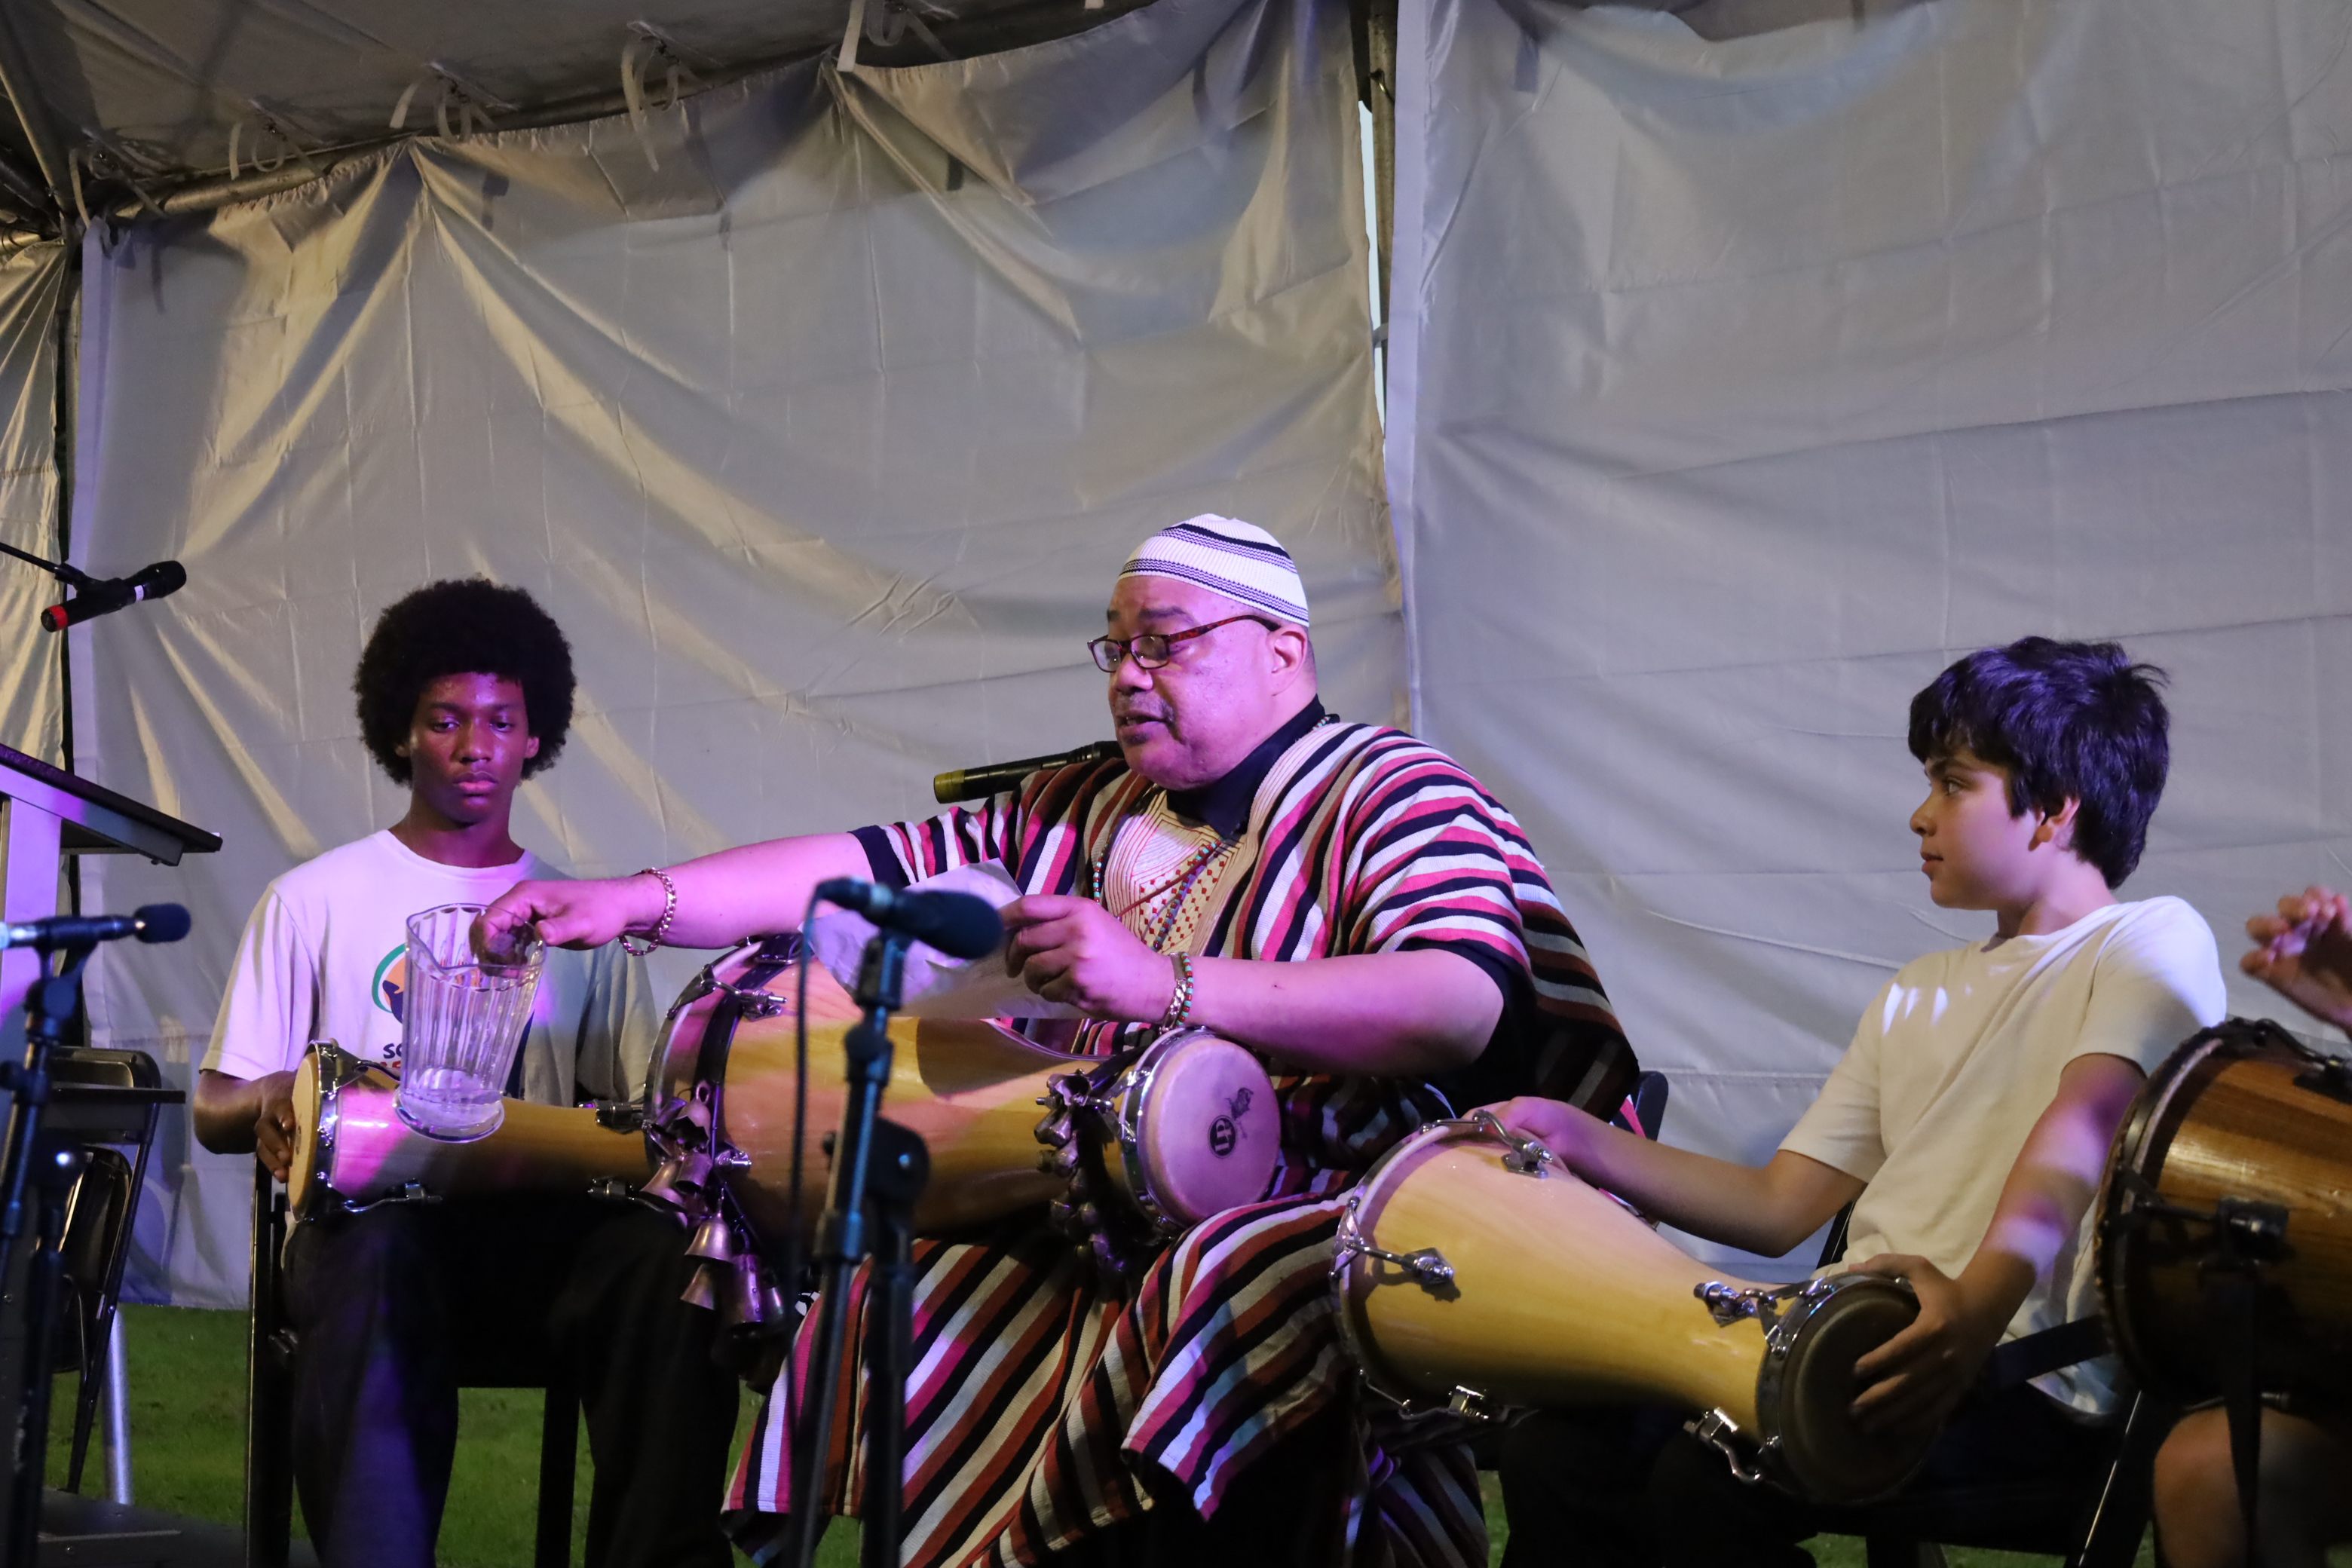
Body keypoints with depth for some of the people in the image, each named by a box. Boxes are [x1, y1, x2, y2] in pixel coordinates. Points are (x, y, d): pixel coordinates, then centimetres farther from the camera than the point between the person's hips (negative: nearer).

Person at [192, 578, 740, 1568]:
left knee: (667, 1257, -32)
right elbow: (214, 1112, 9)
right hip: (368, 1216, -2)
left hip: (538, 1223, 2)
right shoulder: (315, 900, 10)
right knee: (376, 1263, -40)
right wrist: (279, 1098, -16)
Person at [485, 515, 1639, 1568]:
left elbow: (1468, 1004, -23)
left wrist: (1167, 986, -31)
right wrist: (638, 901, -3)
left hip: (1324, 1220, -7)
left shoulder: (1392, 796, -4)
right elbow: (878, 867, 10)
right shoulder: (1088, 810, 18)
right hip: (1095, 1228, 7)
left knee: (1212, 1305, -36)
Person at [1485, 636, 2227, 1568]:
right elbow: (1780, 1207, 20)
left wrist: (1984, 1297, -39)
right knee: (1556, 1452, -15)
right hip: (1869, 1347, 7)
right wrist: (1586, 1144, 7)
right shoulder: (1923, 993, 26)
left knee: (1712, 1482, -30)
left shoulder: (2154, 941, 2)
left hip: (2033, 1380, -7)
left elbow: (2081, 1127, -20)